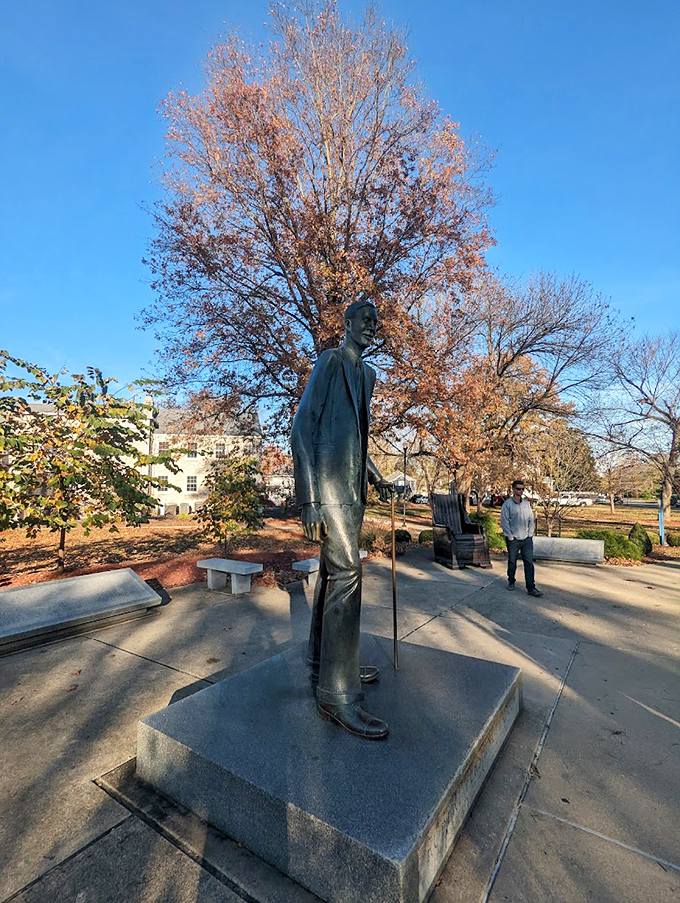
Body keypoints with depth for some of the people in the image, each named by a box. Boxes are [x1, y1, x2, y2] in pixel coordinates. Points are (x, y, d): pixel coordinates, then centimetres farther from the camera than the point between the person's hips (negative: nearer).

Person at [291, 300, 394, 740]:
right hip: (329, 482, -9)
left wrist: (376, 477, 16)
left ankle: (324, 661, 29)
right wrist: (309, 498, -18)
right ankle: (338, 693, -2)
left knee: (334, 571, 14)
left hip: (353, 486, 9)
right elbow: (302, 427, -11)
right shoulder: (330, 360, -3)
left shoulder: (367, 373, 21)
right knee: (346, 572, -12)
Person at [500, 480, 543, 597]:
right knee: (512, 562, 10)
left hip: (527, 539, 3)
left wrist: (530, 533, 3)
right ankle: (511, 582, 29)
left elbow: (531, 519, 14)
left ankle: (531, 588, 1)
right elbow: (504, 521, -8)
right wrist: (510, 537, -9)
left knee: (529, 563, -1)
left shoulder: (526, 503, 9)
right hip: (513, 539, -3)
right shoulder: (507, 504, -6)